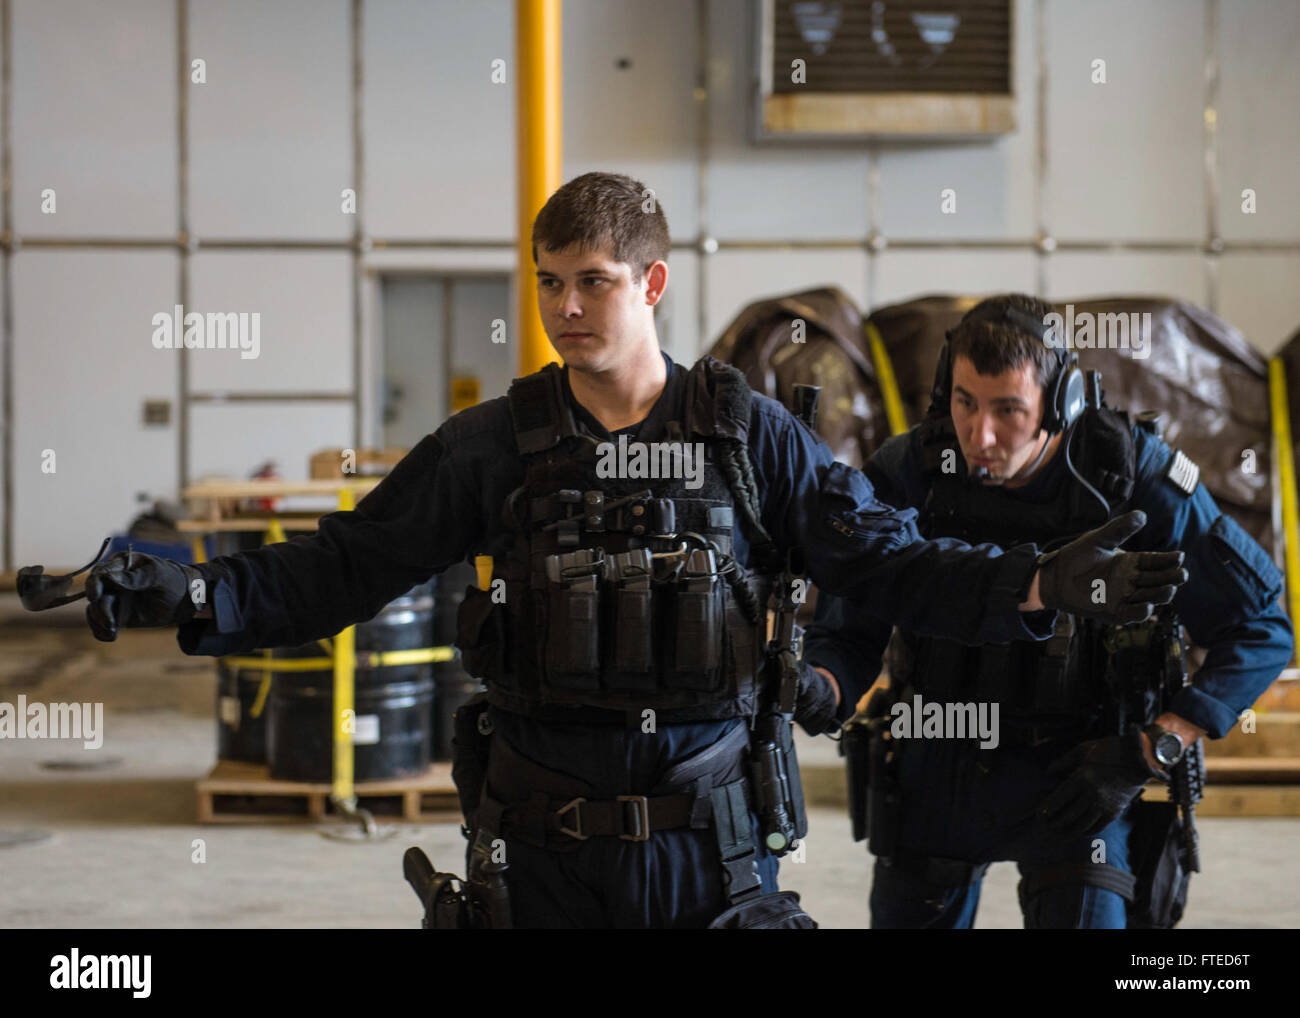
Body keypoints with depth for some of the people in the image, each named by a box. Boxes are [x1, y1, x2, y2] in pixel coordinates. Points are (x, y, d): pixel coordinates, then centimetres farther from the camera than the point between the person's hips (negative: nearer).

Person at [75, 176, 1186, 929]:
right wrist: (187, 594, -12)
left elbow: (886, 559, 1)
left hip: (712, 840, 0)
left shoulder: (751, 434, 1)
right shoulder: (493, 445, 2)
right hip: (545, 844, 1)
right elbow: (344, 567, 1)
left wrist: (1047, 583, -11)